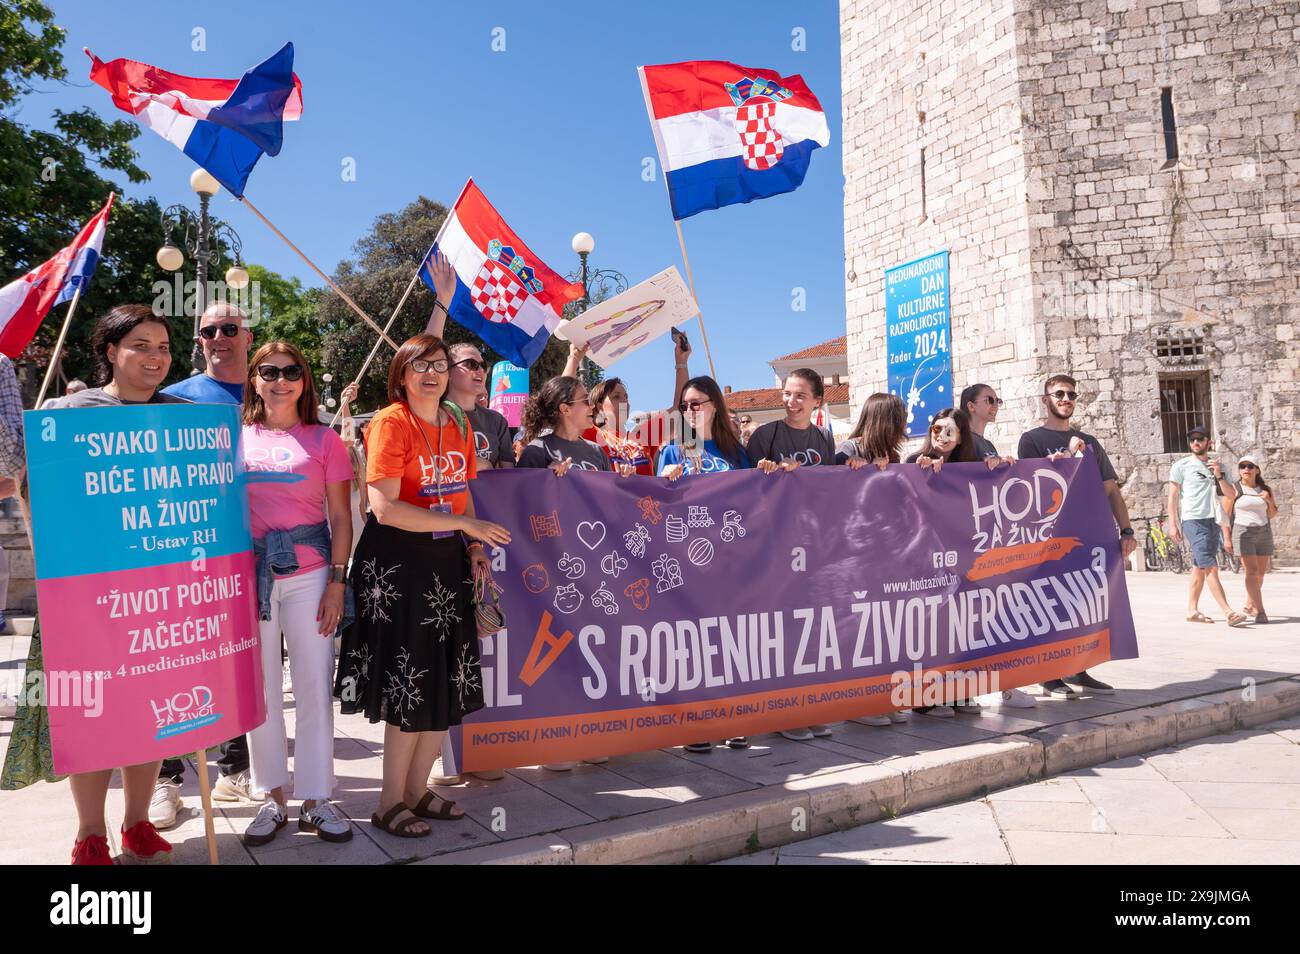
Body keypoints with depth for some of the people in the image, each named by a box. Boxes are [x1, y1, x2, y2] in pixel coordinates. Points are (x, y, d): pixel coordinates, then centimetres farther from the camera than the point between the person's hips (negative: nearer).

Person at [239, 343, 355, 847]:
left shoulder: (323, 439, 3)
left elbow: (341, 517, 3)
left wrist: (337, 581, -5)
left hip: (309, 574, -1)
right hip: (248, 574, 2)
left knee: (315, 687, 2)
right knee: (259, 690, 7)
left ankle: (315, 800, 14)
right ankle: (274, 798, 21)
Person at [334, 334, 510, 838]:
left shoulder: (459, 425, 10)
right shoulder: (390, 423, -12)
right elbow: (385, 508, -21)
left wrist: (473, 545, 3)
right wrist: (466, 524, -22)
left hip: (447, 560, 7)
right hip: (397, 561, -7)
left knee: (447, 681, 11)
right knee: (410, 683, 0)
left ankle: (417, 789, 28)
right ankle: (390, 802, 18)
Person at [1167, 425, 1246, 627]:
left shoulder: (1219, 466, 15)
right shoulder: (1181, 465, 2)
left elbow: (1230, 494, 8)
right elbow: (1172, 497, 1)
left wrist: (1218, 475, -7)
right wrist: (1172, 524, -6)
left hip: (1213, 521, 6)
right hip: (1193, 520, -6)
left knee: (1199, 568, 9)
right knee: (1210, 567, -13)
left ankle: (1192, 610, 14)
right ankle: (1228, 612, -17)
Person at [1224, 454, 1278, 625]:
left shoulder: (1264, 489, 9)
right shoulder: (1234, 489, -3)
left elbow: (1272, 514, 14)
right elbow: (1226, 514, -3)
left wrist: (1269, 500, -6)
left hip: (1264, 533, 5)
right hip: (1243, 533, -5)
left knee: (1260, 572, 10)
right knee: (1251, 571, -13)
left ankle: (1249, 606, 29)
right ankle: (1260, 611, -16)